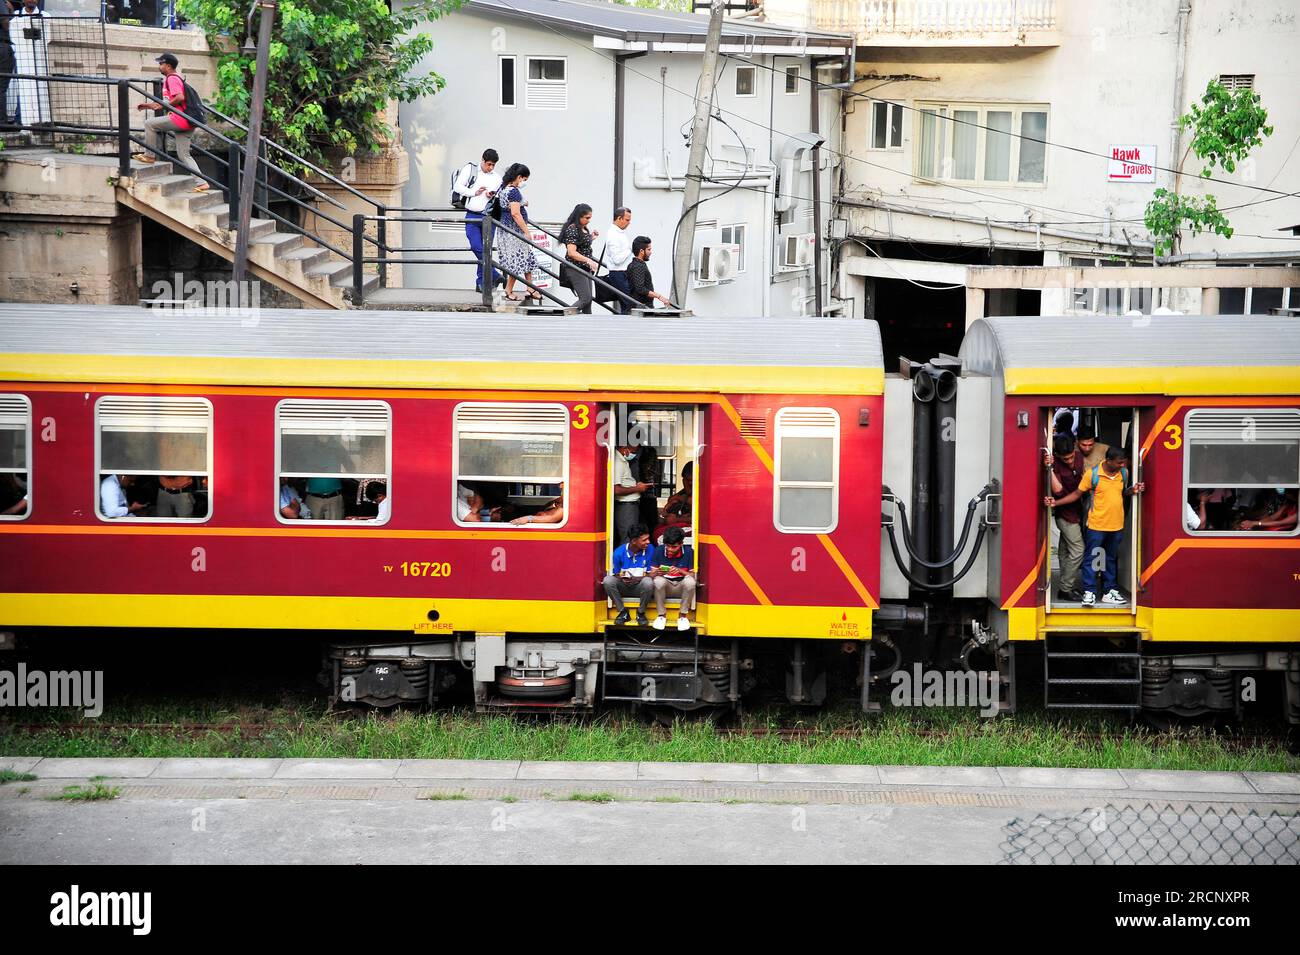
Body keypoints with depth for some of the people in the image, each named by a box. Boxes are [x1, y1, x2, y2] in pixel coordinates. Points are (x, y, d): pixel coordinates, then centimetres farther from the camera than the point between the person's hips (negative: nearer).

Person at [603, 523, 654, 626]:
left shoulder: (649, 549, -11)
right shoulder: (619, 552, -10)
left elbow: (650, 575, -9)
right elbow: (616, 574, 0)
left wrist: (636, 579, -27)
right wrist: (622, 579, -24)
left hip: (640, 586, 0)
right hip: (623, 587, 1)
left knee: (648, 582, -35)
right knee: (608, 580, -29)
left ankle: (641, 613, -9)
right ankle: (622, 612, -10)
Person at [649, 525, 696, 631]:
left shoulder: (688, 552, -11)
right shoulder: (659, 551, -8)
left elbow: (694, 575, -9)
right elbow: (651, 575, -6)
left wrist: (680, 571, -28)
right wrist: (657, 573, -31)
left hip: (681, 587, 0)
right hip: (665, 587, 0)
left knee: (690, 581, -34)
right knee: (658, 581, -33)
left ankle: (683, 616, -14)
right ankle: (661, 616, -13)